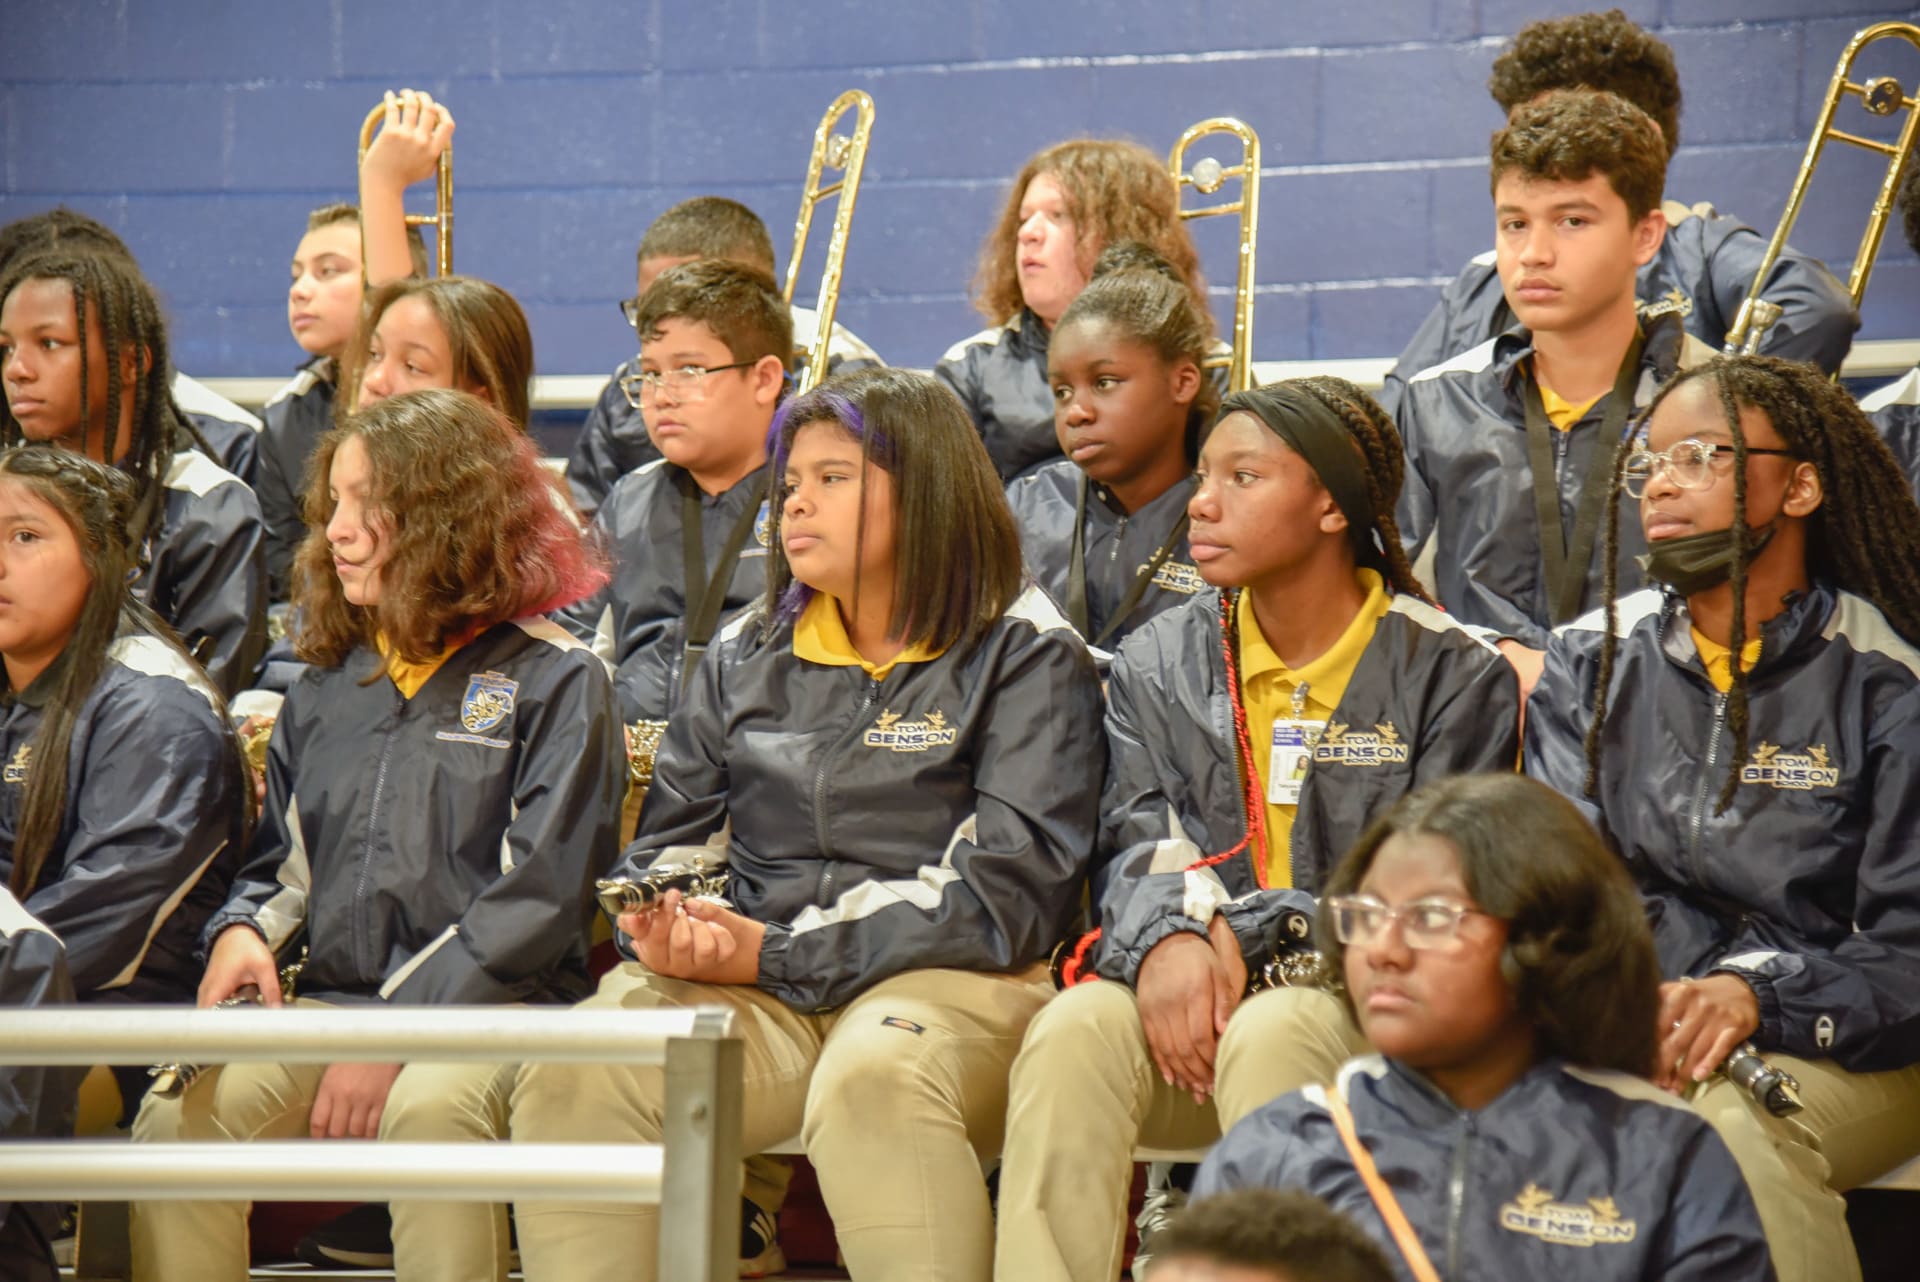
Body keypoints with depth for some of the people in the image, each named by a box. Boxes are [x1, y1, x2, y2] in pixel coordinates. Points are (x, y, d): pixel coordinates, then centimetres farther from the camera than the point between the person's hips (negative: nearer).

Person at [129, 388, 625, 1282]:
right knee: (175, 1118, -23)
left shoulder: (555, 682, 1)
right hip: (328, 1003, 5)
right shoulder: (325, 688, 20)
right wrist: (242, 931, 0)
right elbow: (280, 861, 26)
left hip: (491, 1008, -5)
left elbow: (538, 897, -8)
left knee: (428, 1107, -38)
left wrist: (396, 1036, -15)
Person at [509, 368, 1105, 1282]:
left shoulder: (1025, 657, 4)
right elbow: (669, 839, 22)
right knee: (572, 1074, -25)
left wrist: (777, 955, -10)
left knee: (874, 1075, -40)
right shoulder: (745, 658, 21)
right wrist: (664, 927, -5)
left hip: (946, 979, -4)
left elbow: (1003, 894, -6)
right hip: (752, 997, 4)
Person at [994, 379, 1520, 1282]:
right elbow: (1133, 844, 7)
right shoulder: (1157, 664, 16)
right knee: (1074, 1029, -31)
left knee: (1266, 1039, -38)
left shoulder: (1452, 677, 4)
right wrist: (1168, 935, -18)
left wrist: (1236, 933, -13)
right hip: (1185, 985, 3)